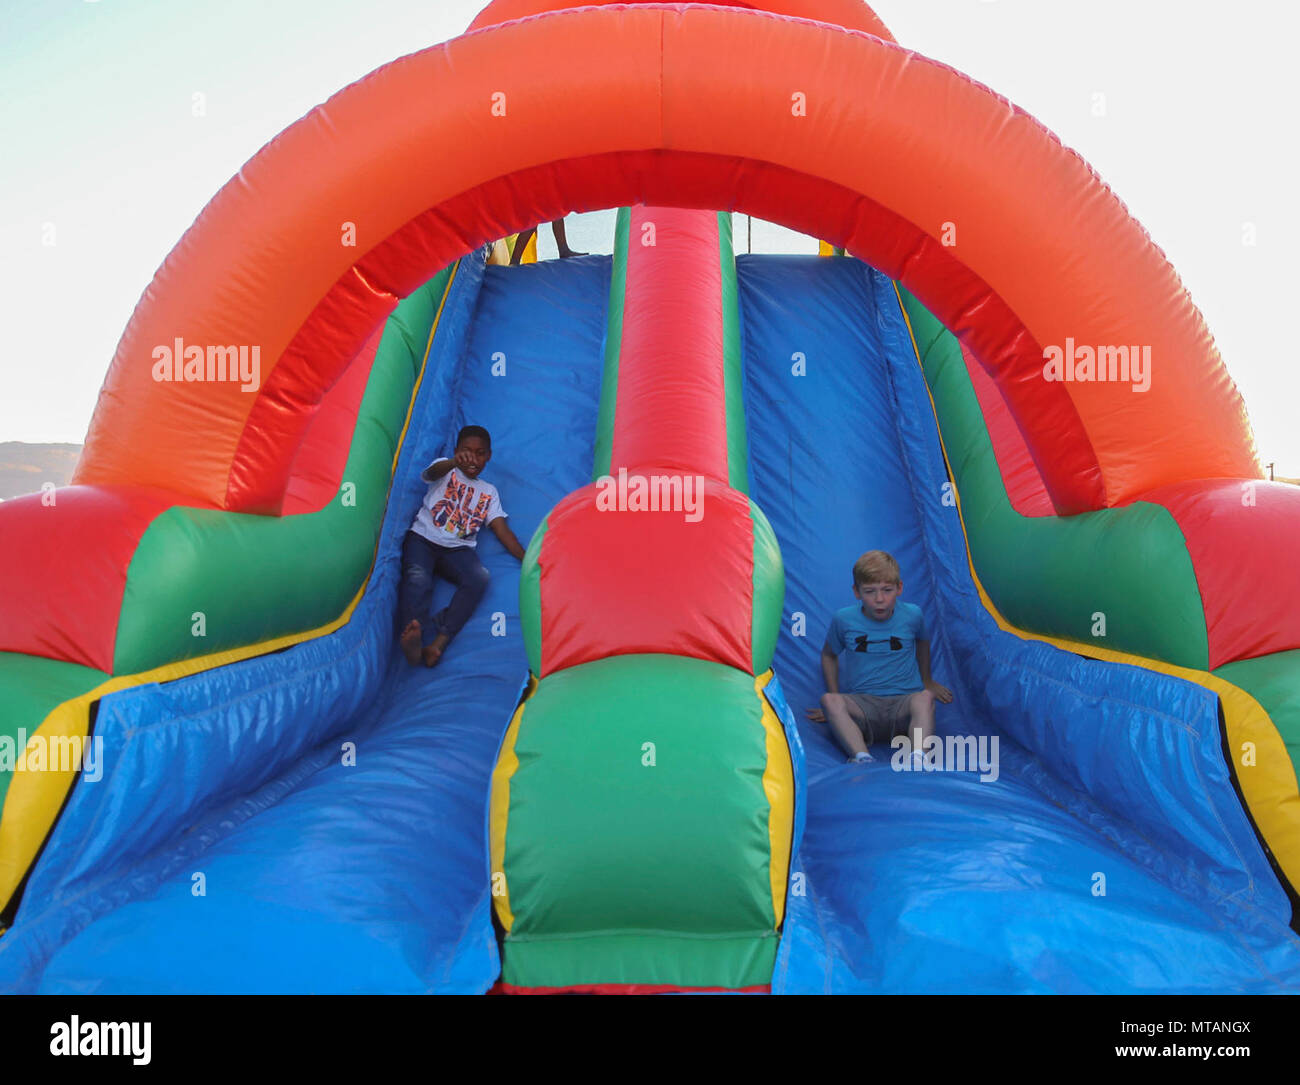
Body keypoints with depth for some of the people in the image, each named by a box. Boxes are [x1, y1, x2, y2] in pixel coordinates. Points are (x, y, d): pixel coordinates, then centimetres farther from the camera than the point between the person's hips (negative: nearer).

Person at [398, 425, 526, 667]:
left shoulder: (489, 491, 22)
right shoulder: (446, 470, 13)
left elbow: (502, 530, 12)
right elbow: (433, 471, -13)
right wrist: (455, 462, -39)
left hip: (458, 550, 2)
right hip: (423, 538, -2)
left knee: (480, 577, -28)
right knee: (418, 577, -32)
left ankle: (439, 643, -40)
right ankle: (411, 637, -55)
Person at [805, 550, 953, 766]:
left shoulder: (912, 615, 2)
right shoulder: (844, 620, 0)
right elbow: (829, 654, 18)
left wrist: (927, 681, 36)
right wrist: (835, 697, 13)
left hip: (903, 703, 0)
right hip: (861, 704, 0)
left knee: (924, 698, -34)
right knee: (829, 700, -32)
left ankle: (918, 758, -52)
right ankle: (862, 757, -48)